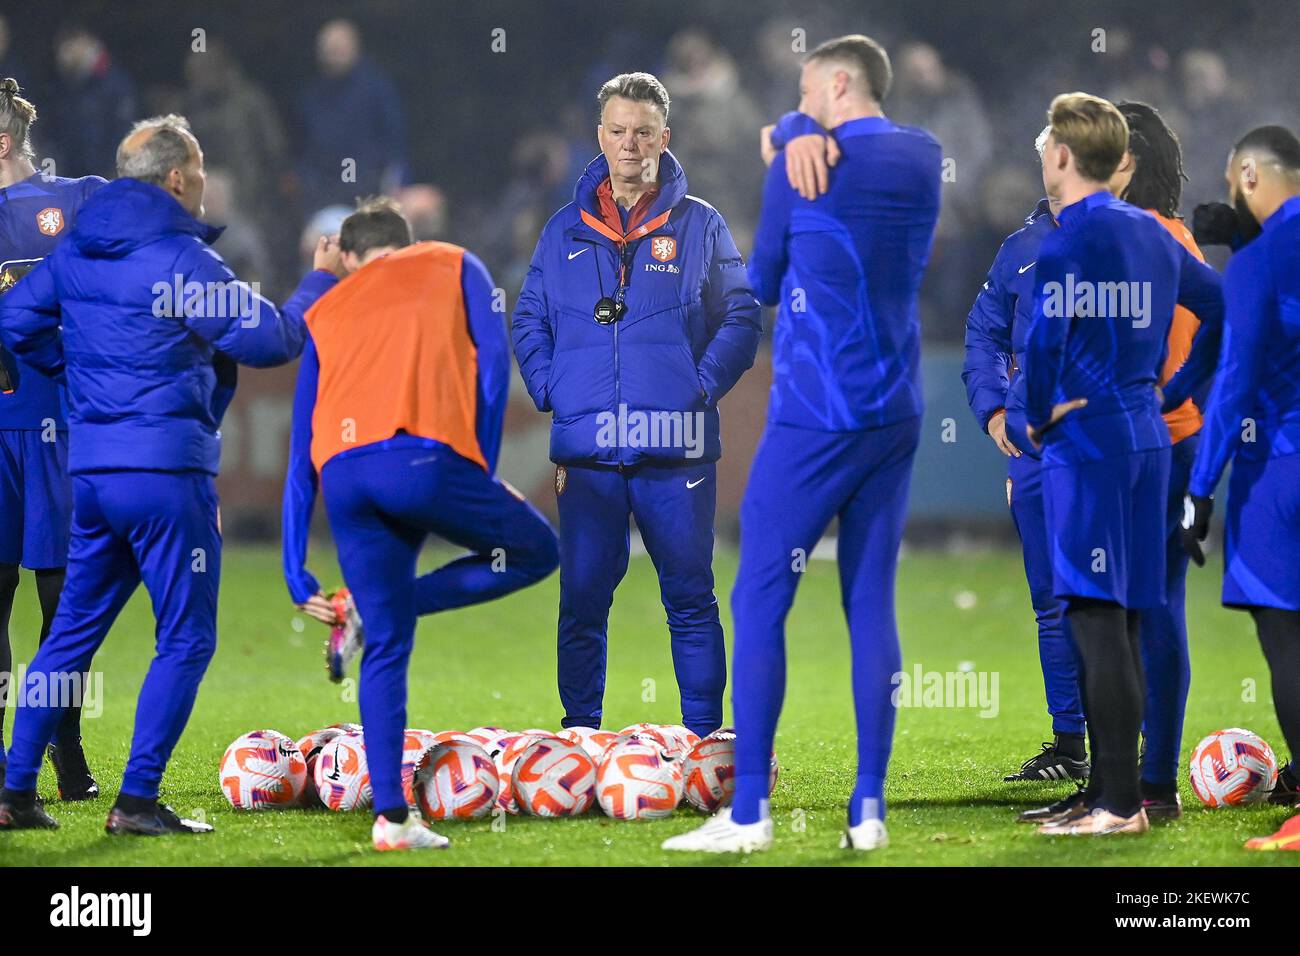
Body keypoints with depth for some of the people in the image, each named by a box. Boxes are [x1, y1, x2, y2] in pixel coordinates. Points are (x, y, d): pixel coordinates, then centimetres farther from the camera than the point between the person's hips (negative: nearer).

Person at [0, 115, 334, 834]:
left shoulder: (76, 249, 10)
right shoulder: (182, 259, -11)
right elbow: (269, 339, -9)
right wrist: (318, 283, 6)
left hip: (90, 468, 7)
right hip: (164, 468, -7)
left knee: (73, 629, 15)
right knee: (186, 638, 1)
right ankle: (137, 801, -4)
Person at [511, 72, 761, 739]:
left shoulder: (699, 226, 7)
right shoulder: (566, 232, 13)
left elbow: (741, 317, 6)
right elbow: (529, 321, 17)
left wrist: (701, 385, -6)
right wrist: (551, 390, 2)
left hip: (675, 447, -1)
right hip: (587, 449, 1)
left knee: (690, 596, 0)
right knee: (582, 600, 2)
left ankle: (704, 738, 5)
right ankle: (578, 735, 8)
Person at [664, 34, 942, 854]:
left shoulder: (803, 156, -6)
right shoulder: (924, 158, 9)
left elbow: (763, 282, 3)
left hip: (814, 416, -5)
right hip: (897, 417, 5)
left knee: (761, 601, -2)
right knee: (872, 605, 7)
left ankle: (749, 811, -6)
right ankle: (870, 808, 4)